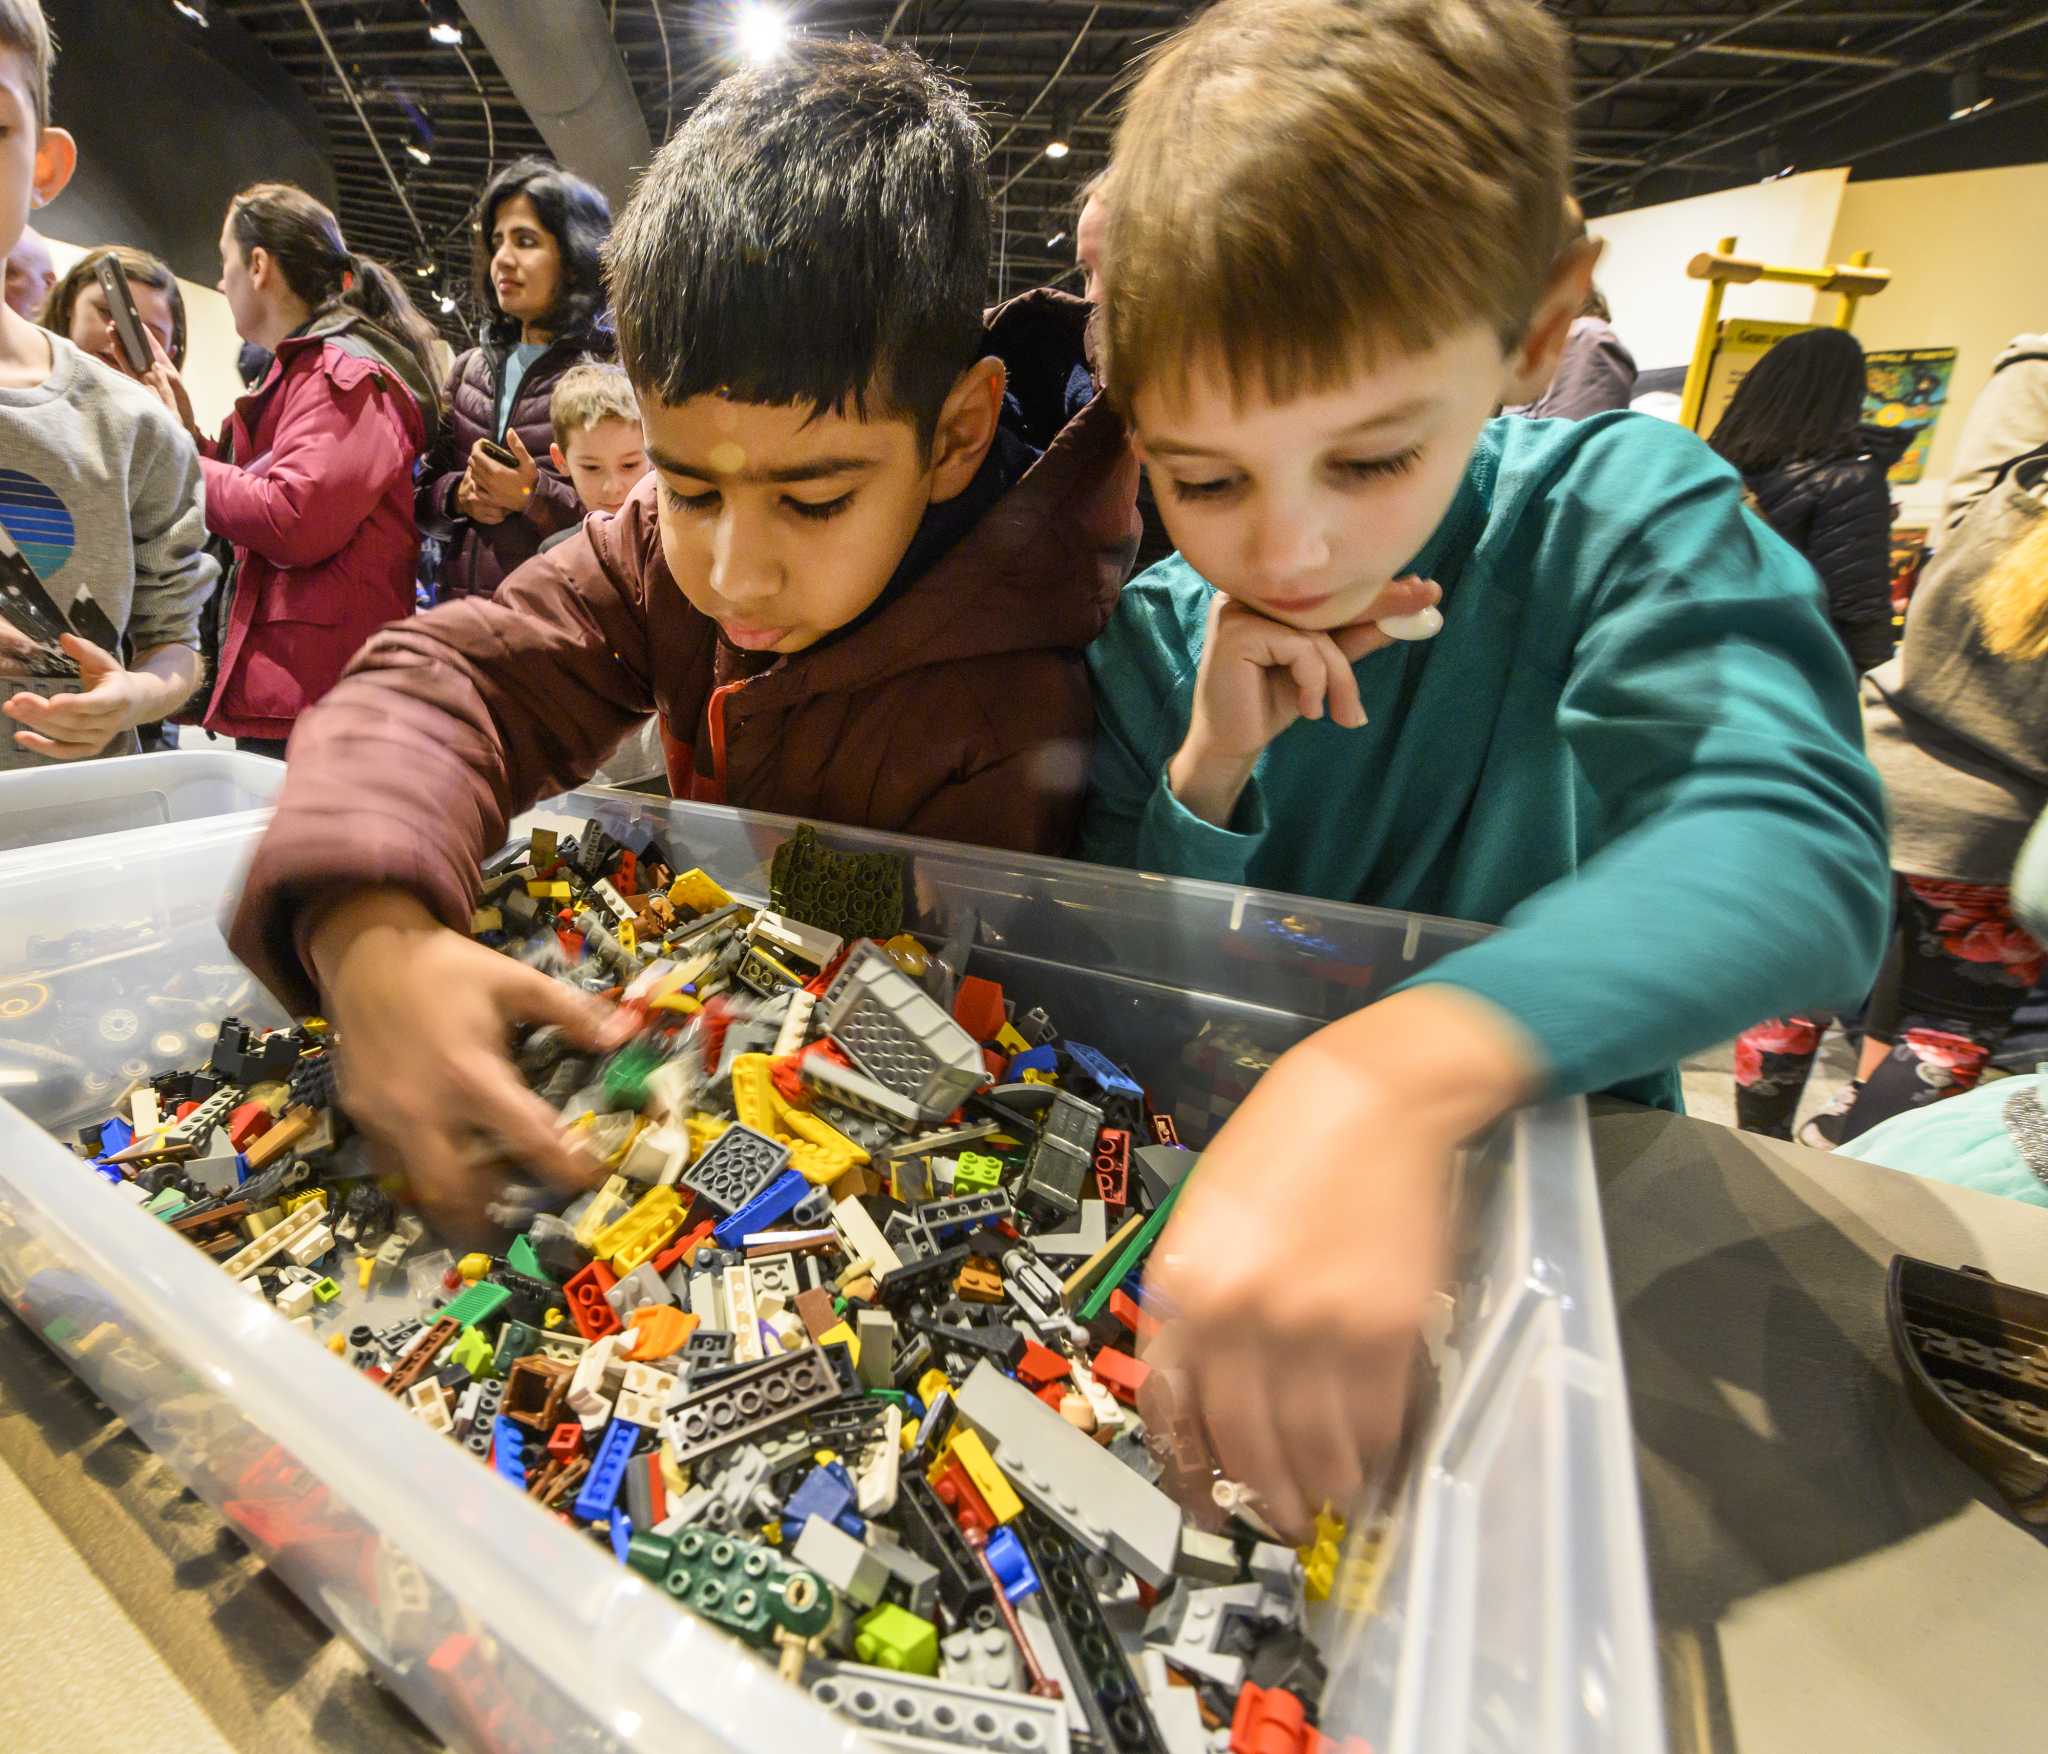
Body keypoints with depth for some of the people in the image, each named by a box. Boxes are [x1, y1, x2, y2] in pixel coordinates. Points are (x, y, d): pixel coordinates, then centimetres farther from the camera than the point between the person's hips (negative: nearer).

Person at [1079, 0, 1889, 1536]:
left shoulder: (1620, 518, -12)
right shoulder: (1147, 641, -6)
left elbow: (1794, 843, -30)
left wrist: (1403, 1065, -48)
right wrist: (1208, 777, -22)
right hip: (1223, 1171, 3)